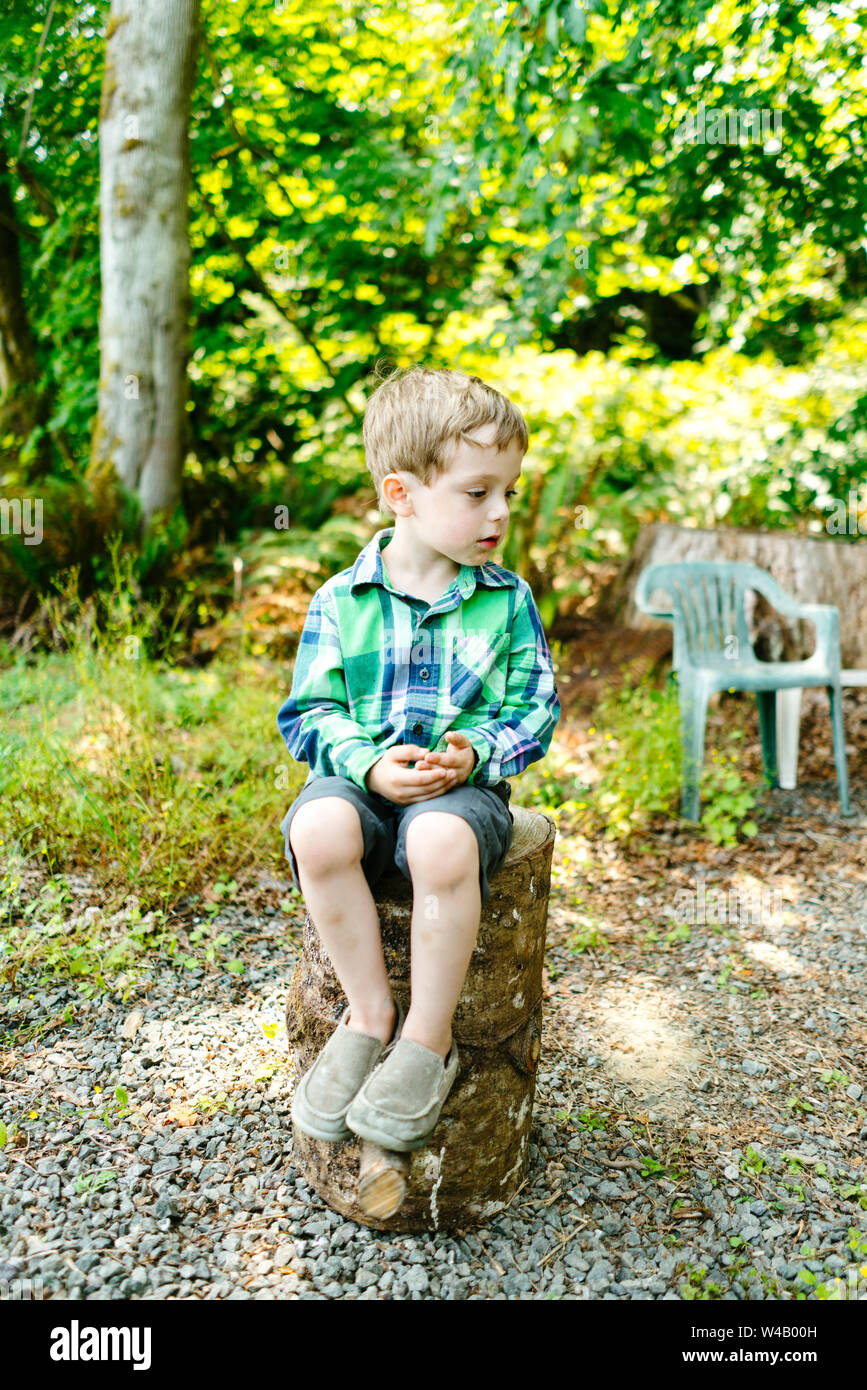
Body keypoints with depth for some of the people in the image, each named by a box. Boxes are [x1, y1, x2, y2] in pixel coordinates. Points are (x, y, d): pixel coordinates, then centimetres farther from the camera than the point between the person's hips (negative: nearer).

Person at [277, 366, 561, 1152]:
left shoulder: (508, 599, 5)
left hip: (466, 785, -1)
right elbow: (310, 713, 2)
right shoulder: (341, 601, 3)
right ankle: (369, 1014, -12)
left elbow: (535, 707, 5)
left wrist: (475, 754, -16)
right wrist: (369, 763, -17)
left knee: (444, 843, -36)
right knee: (317, 829, -33)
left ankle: (428, 1041, -15)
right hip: (362, 777, 1)